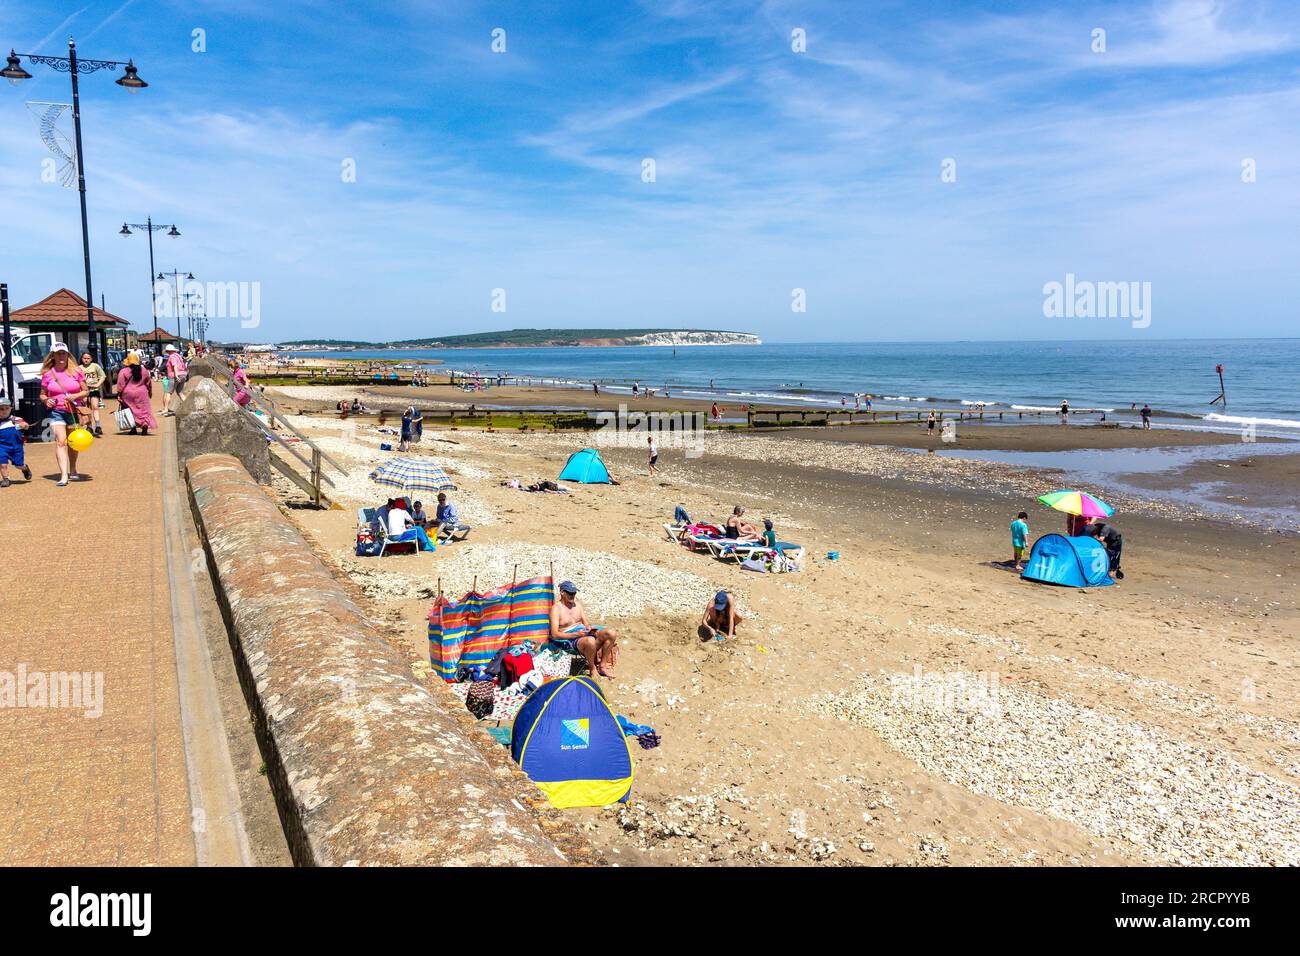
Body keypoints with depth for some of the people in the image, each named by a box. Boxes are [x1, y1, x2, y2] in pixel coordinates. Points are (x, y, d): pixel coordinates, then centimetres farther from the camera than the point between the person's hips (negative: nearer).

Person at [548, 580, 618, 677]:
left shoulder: (577, 603, 15)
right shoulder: (556, 608, -6)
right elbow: (555, 635, -14)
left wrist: (589, 627, -7)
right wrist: (576, 634, -23)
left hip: (583, 632, 7)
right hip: (569, 639, -7)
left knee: (611, 634, -15)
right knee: (590, 641, -40)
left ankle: (602, 666, -3)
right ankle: (592, 668, -13)